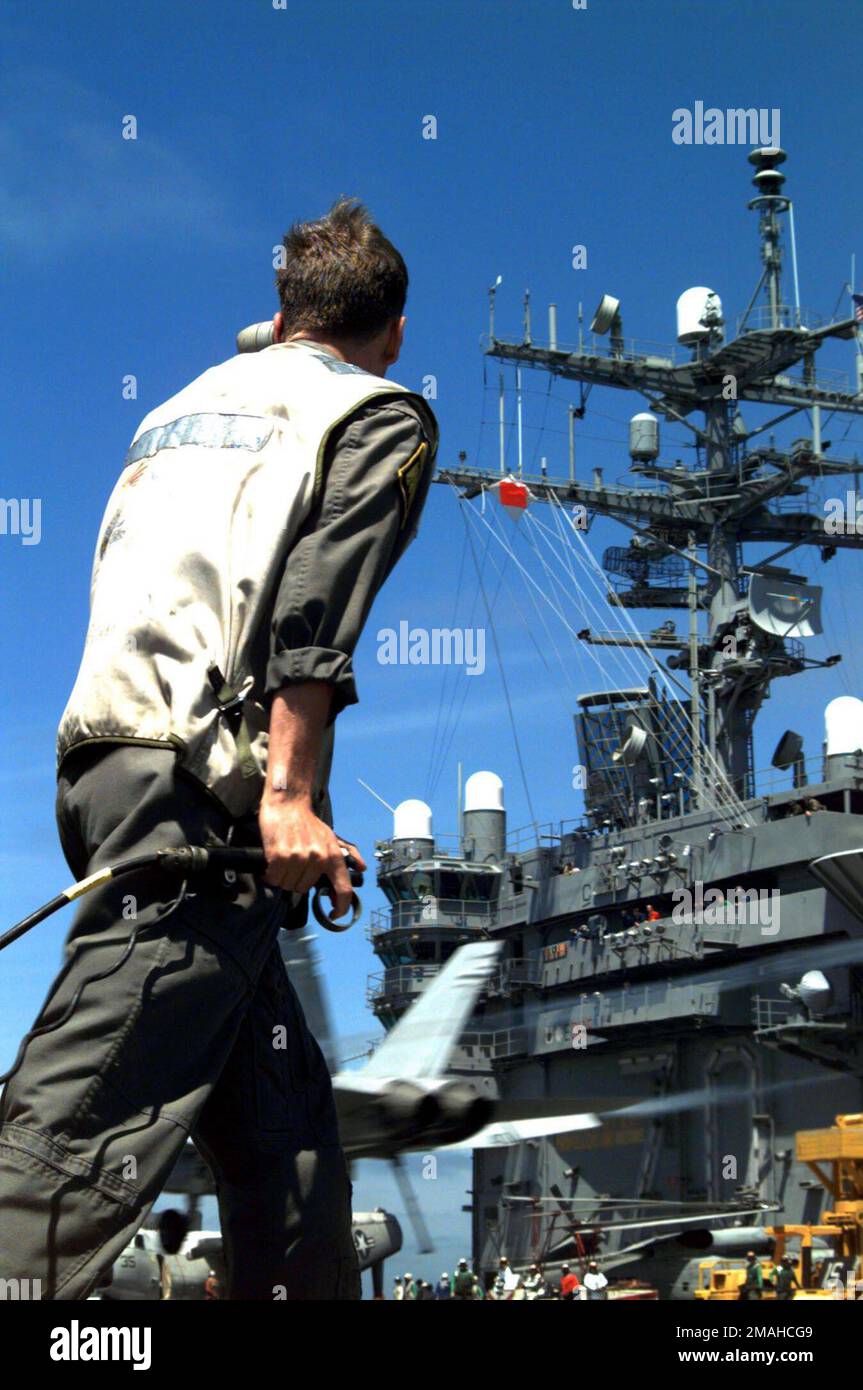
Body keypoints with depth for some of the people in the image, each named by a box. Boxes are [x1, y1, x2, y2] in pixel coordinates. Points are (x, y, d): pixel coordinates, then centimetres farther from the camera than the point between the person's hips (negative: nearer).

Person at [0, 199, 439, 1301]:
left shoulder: (185, 404, 30)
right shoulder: (380, 416, 8)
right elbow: (312, 605, -8)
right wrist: (288, 791, -16)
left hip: (102, 753, 8)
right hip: (201, 774, -8)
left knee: (283, 1124, 11)